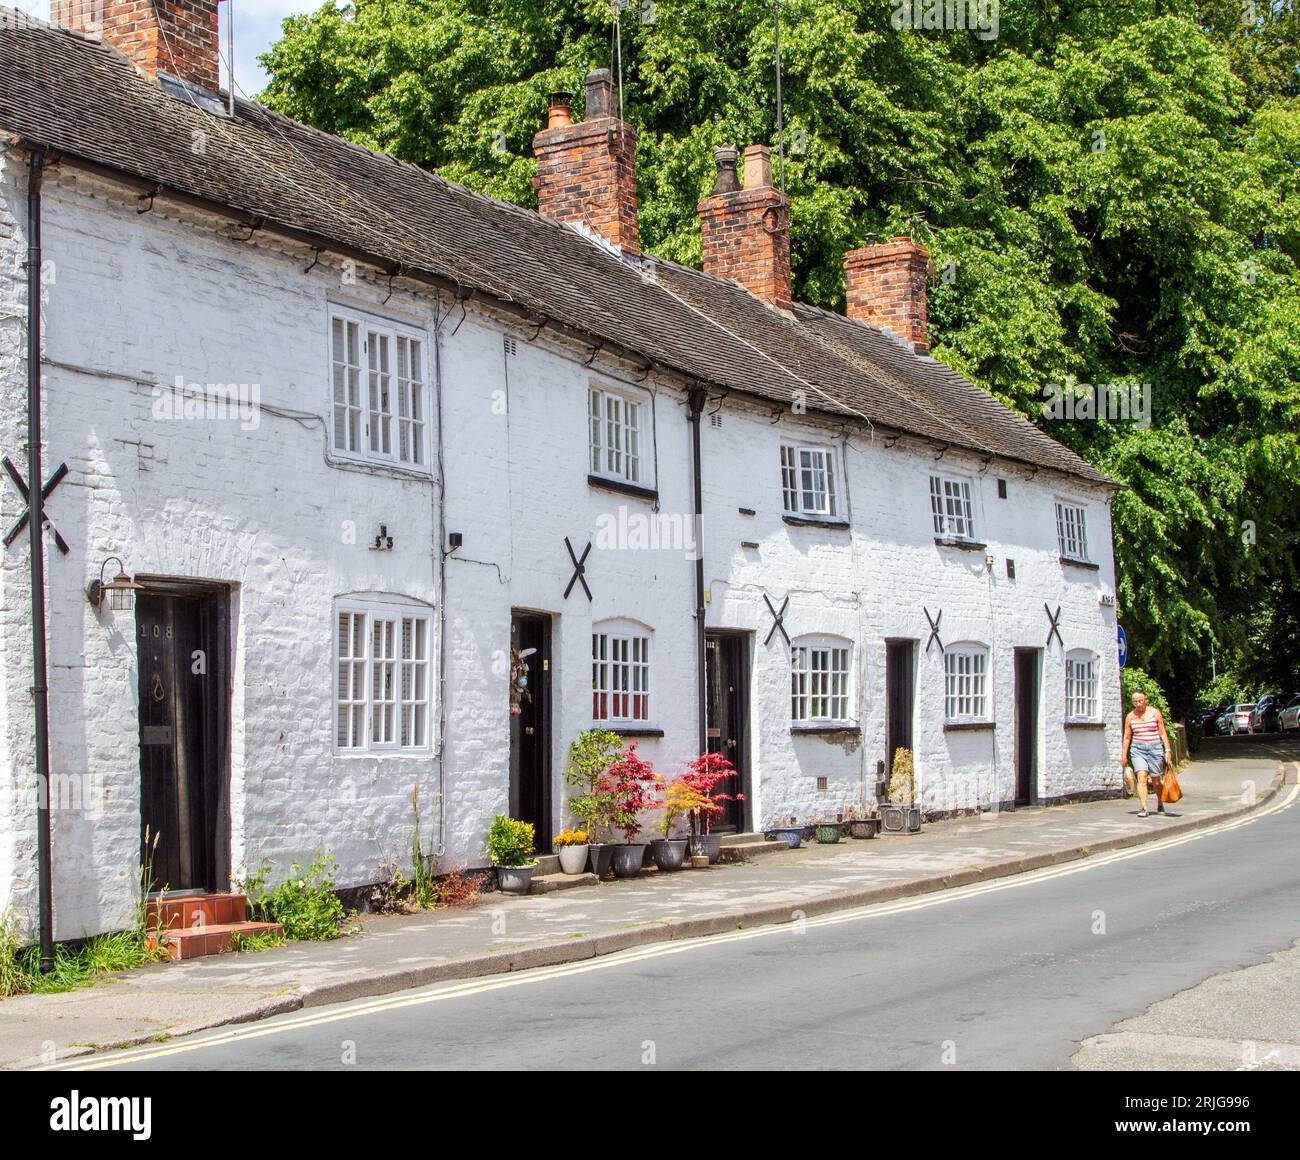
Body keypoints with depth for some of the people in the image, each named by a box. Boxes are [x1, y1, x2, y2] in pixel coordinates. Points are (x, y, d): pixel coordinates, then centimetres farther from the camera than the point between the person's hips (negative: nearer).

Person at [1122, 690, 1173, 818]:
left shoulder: (1155, 713, 2)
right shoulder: (1130, 717, 5)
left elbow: (1162, 733, 3)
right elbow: (1127, 737, 11)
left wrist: (1167, 750, -4)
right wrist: (1124, 756, 10)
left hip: (1155, 748, -1)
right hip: (1138, 749, 1)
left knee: (1156, 780, 6)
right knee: (1142, 777, -17)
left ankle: (1160, 804, 32)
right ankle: (1144, 808, -21)